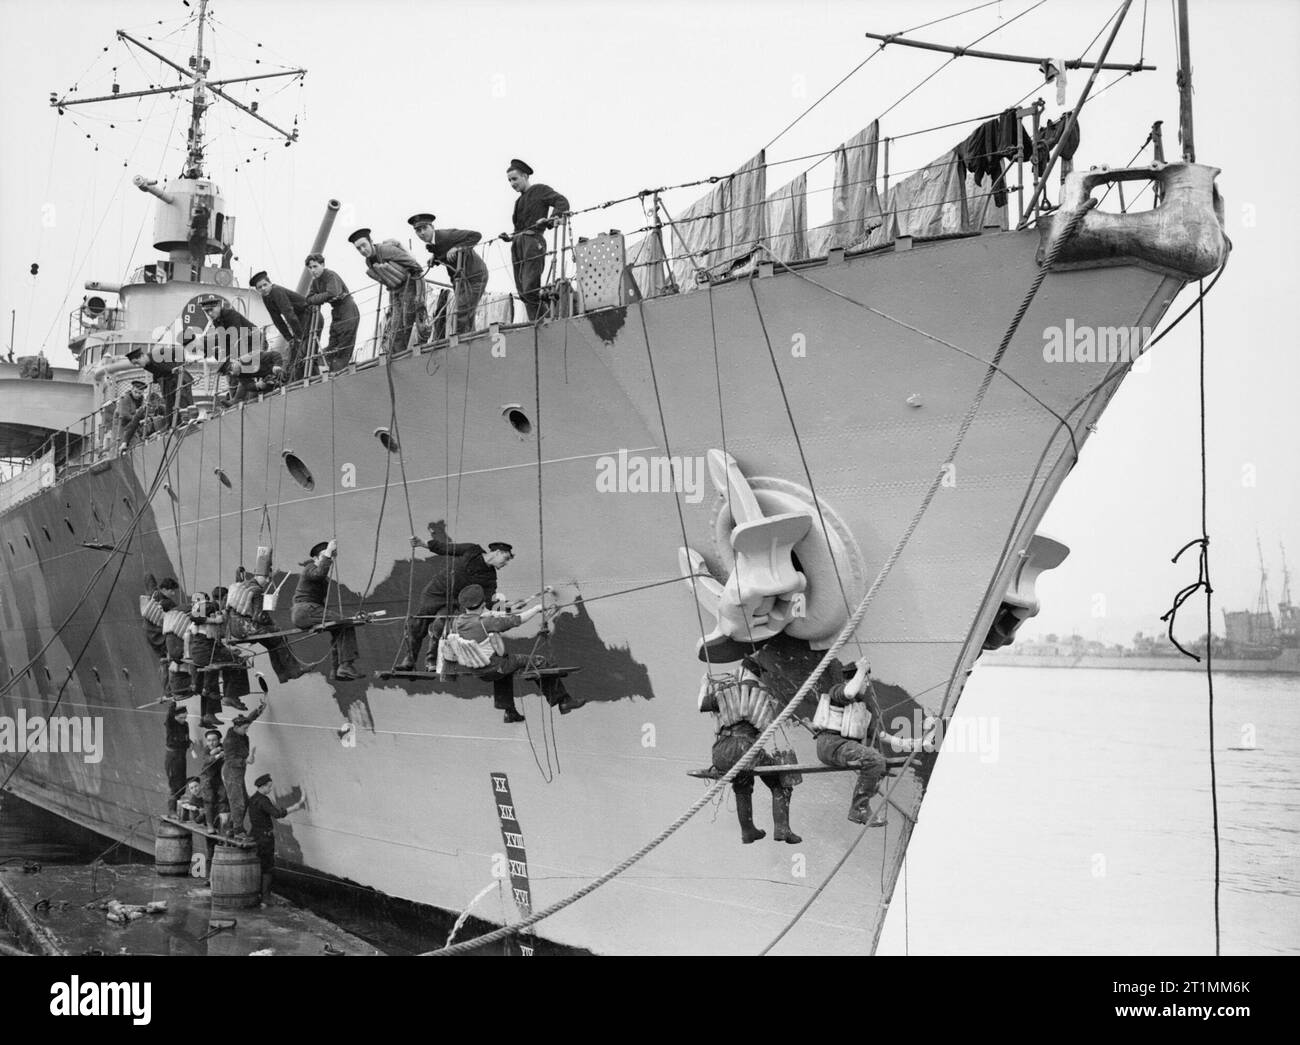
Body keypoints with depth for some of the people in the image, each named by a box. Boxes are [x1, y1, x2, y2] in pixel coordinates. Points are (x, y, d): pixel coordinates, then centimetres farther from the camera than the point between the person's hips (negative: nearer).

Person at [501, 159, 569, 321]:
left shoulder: (540, 190, 7)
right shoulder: (519, 201, 30)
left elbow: (563, 203, -5)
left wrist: (550, 219, -21)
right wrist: (510, 236, 9)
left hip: (533, 240, -8)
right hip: (517, 243, 8)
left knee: (530, 289, -20)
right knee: (522, 291, -2)